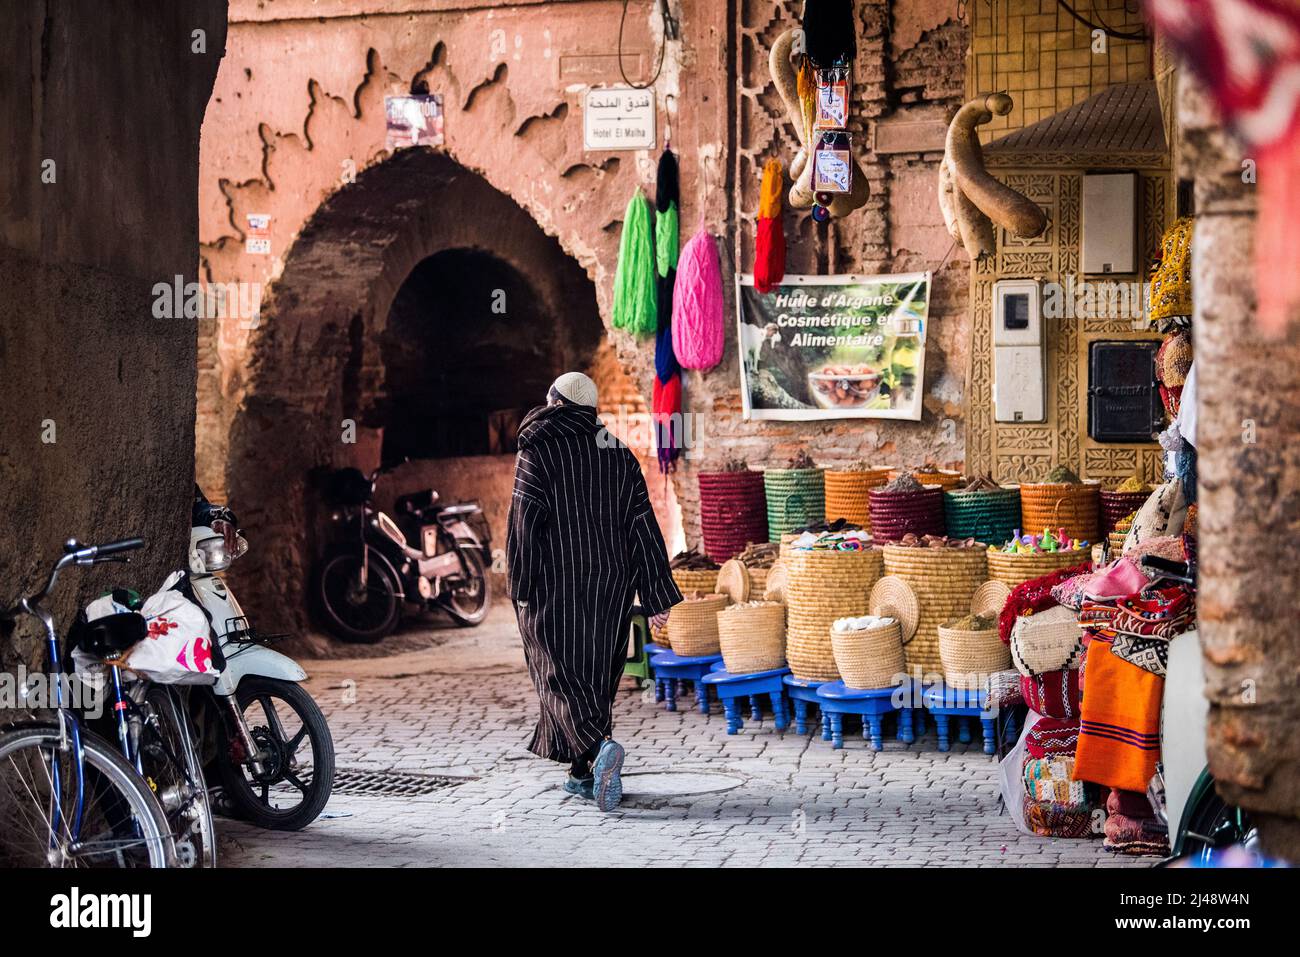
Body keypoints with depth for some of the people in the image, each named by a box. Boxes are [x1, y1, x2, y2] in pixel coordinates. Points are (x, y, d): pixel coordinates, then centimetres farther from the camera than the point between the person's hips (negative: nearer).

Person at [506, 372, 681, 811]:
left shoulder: (537, 453, -7)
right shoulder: (619, 454, 7)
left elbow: (523, 525, -12)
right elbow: (643, 527, 4)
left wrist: (520, 589, -5)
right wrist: (657, 597, 4)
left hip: (555, 588, -5)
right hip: (610, 585, 5)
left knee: (561, 676, -4)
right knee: (597, 673, 15)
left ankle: (599, 747, -28)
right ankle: (585, 774, 20)